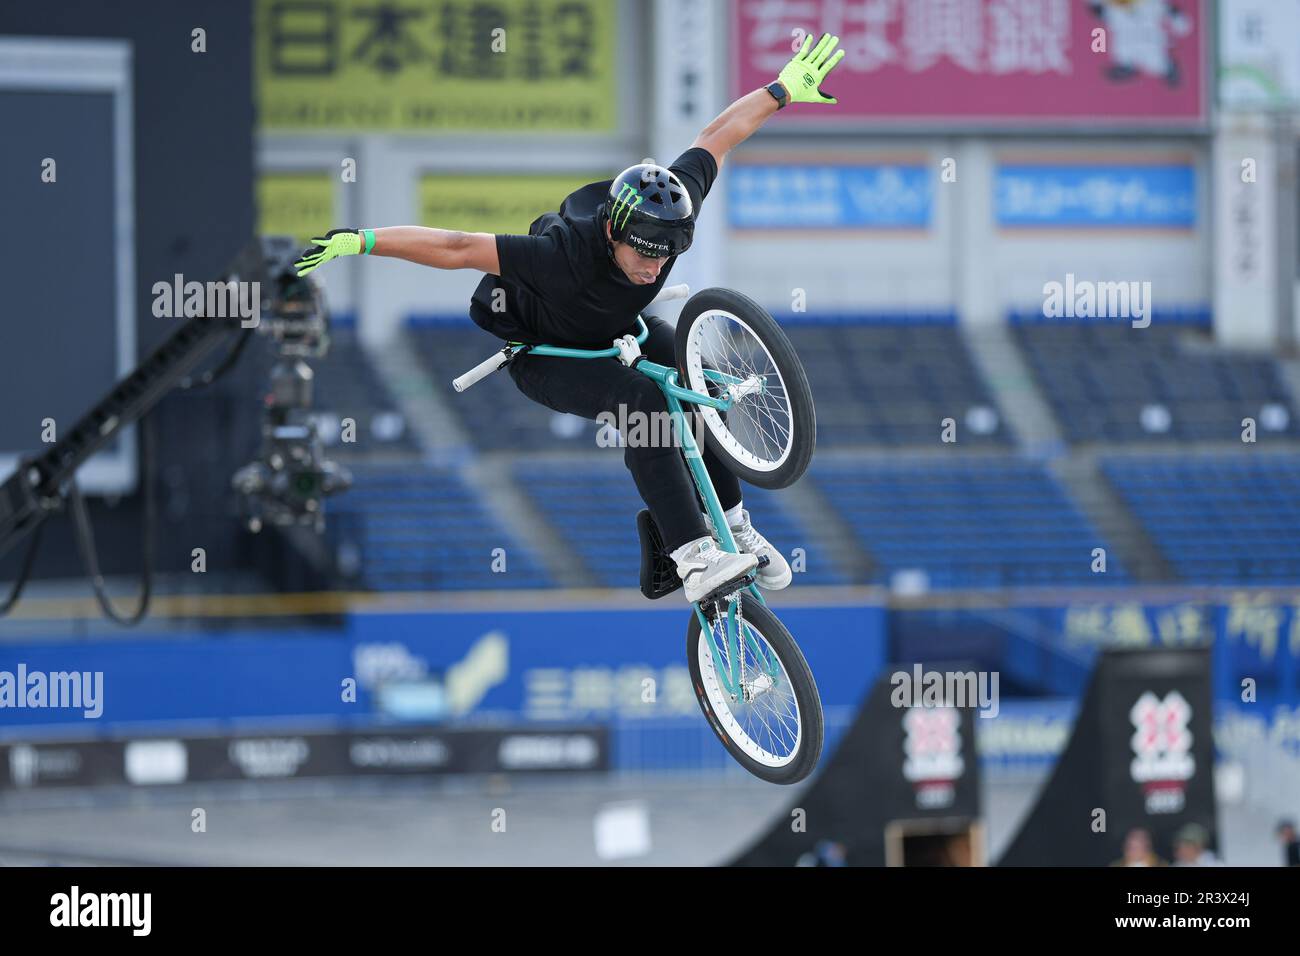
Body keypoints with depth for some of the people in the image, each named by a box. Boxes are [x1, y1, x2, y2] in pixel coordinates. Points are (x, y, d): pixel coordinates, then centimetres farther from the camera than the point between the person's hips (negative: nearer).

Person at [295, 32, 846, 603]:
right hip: (541, 351, -7)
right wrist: (359, 242, -42)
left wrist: (785, 89, -3)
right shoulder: (568, 254, -43)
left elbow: (715, 137, -13)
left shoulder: (671, 211, -29)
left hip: (611, 328, 7)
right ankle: (692, 557, -36)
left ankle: (731, 523, 5)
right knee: (642, 401, -32)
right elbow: (454, 248, -41)